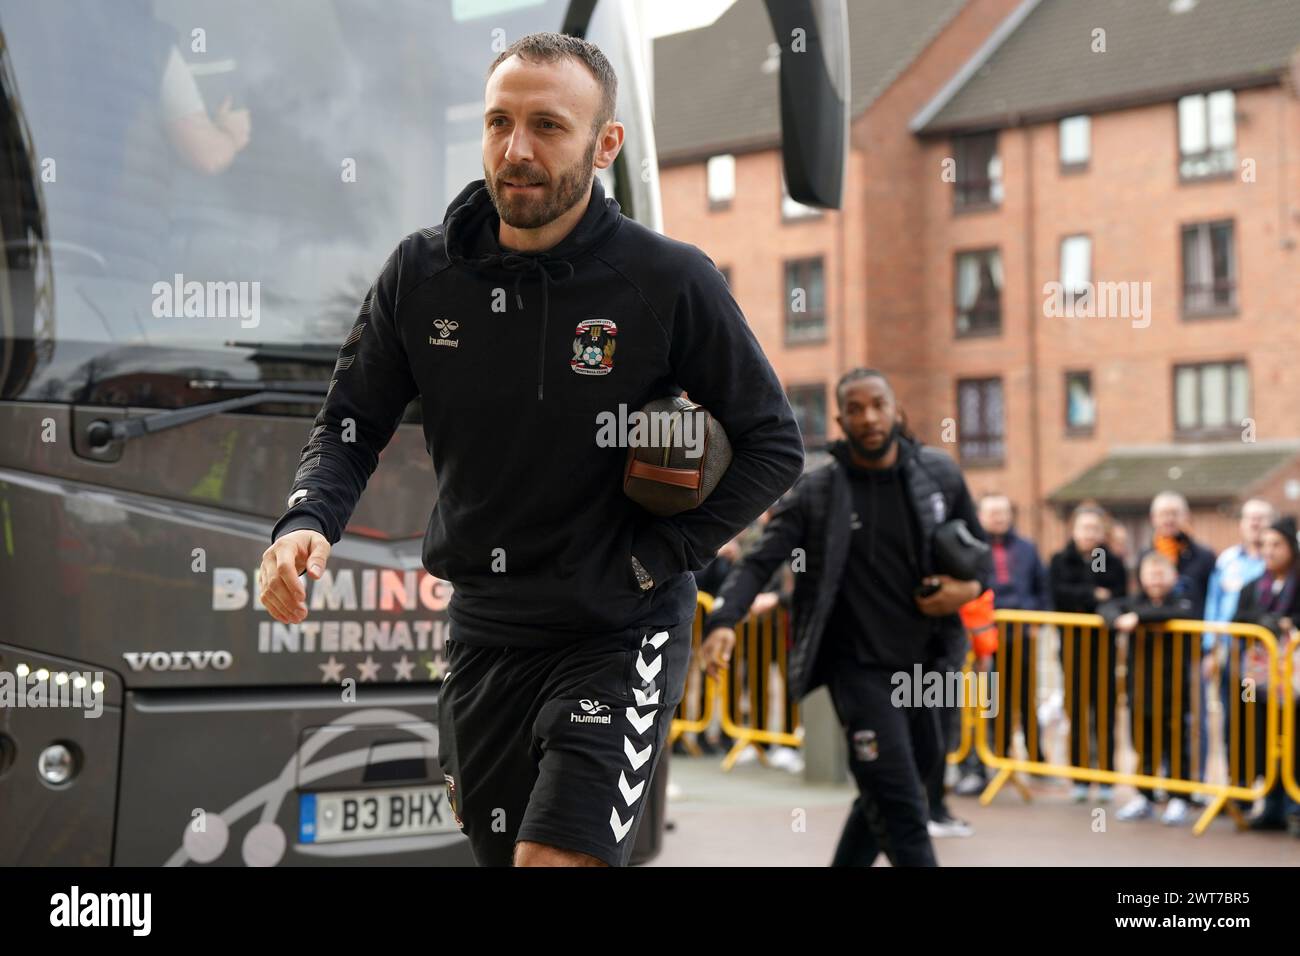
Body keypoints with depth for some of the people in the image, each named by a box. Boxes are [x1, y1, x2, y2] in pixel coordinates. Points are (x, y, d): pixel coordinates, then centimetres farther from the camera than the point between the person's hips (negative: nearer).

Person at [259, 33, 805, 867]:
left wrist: (658, 560, -11)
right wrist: (307, 524, -16)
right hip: (484, 630, 4)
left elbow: (773, 445, -4)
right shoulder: (424, 273, -4)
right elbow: (352, 424, 5)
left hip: (620, 637, -4)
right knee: (498, 845, 16)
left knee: (556, 853, -19)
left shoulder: (670, 281, -13)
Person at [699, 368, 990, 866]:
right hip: (860, 668, -4)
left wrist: (970, 588, -7)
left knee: (885, 798, 18)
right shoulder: (815, 493, -7)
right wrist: (723, 621, -30)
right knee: (902, 811, -11)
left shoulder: (939, 474, 2)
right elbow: (759, 562, -13)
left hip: (923, 662, 5)